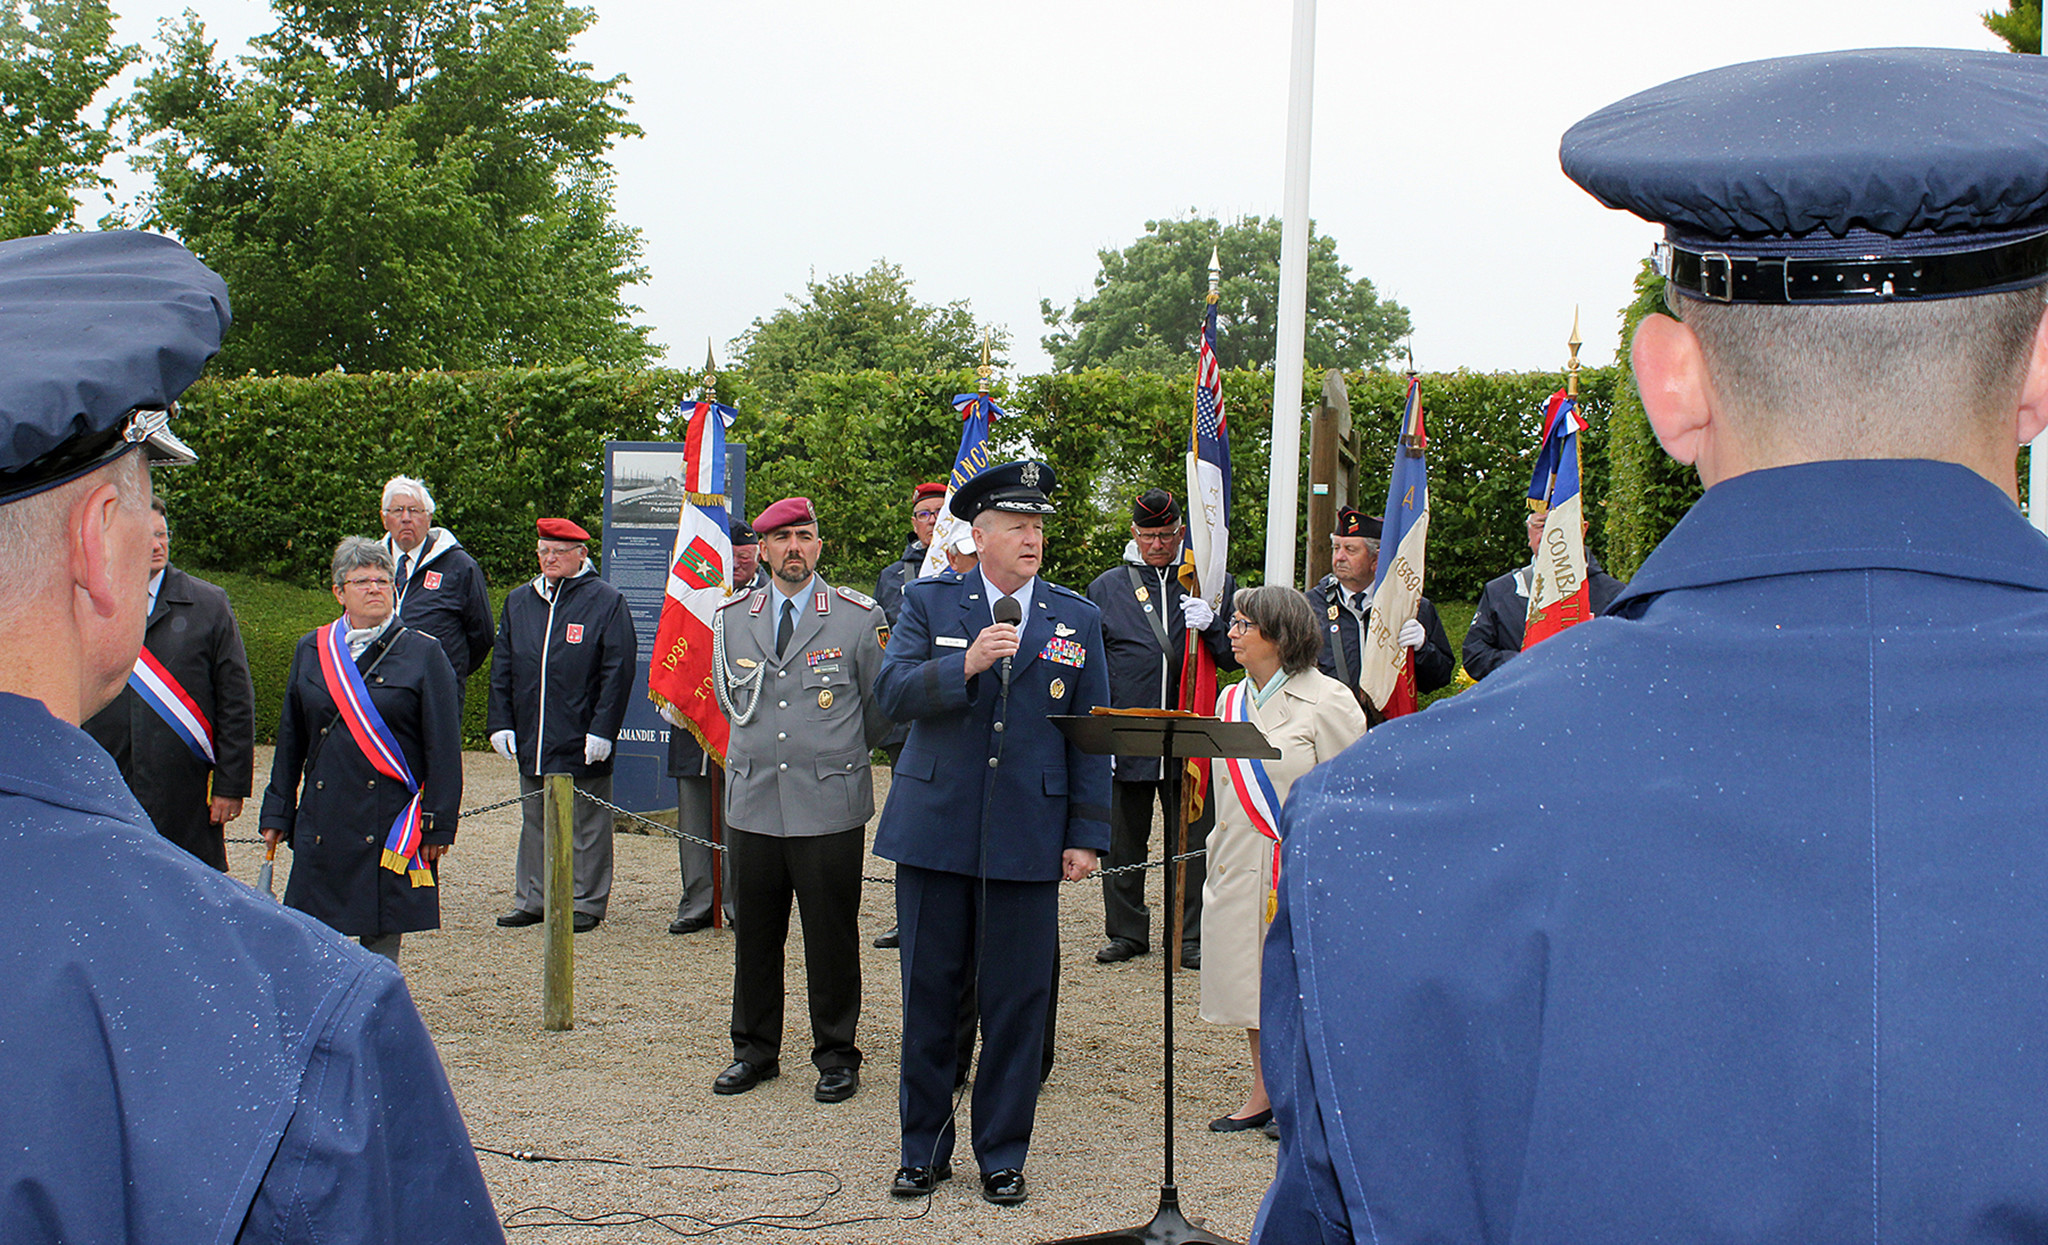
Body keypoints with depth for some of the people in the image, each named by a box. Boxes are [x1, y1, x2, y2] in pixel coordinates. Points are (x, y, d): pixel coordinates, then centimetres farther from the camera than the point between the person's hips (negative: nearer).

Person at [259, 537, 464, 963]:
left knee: (383, 937, 2)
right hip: (322, 824, 3)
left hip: (392, 826, -3)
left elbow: (444, 748, -2)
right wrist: (277, 814, 10)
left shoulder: (424, 653, 0)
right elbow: (290, 742, 14)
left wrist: (438, 825, -6)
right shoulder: (311, 651, 10)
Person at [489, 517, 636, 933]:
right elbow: (502, 669, 14)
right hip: (531, 740, 5)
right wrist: (501, 723, 5)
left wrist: (602, 730, -13)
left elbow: (618, 672, -7)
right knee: (535, 821, 13)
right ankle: (531, 900, 22)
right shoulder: (519, 601, 12)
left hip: (581, 741, -5)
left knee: (586, 824, 4)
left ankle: (586, 903, 12)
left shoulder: (606, 601, -3)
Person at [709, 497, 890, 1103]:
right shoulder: (731, 618, 8)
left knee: (832, 938, 3)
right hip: (752, 802, 3)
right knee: (753, 935, 9)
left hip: (830, 807, -3)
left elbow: (882, 706, 8)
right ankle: (755, 1051, 22)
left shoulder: (859, 617, -2)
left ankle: (836, 1056, 15)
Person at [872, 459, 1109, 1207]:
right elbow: (891, 693, -6)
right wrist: (966, 664, -20)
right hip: (935, 830, 0)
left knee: (1016, 1005, 4)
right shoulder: (928, 603, 5)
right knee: (929, 998, 8)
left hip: (1029, 840, 0)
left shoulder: (1078, 620, 7)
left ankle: (1002, 1156, 18)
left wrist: (1086, 836, 2)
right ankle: (924, 1150, 21)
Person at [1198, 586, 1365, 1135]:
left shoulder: (1327, 701, -8)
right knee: (1254, 976, 10)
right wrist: (1222, 857, 14)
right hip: (1242, 865, 6)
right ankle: (1263, 1094, 20)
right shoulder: (1231, 701, 11)